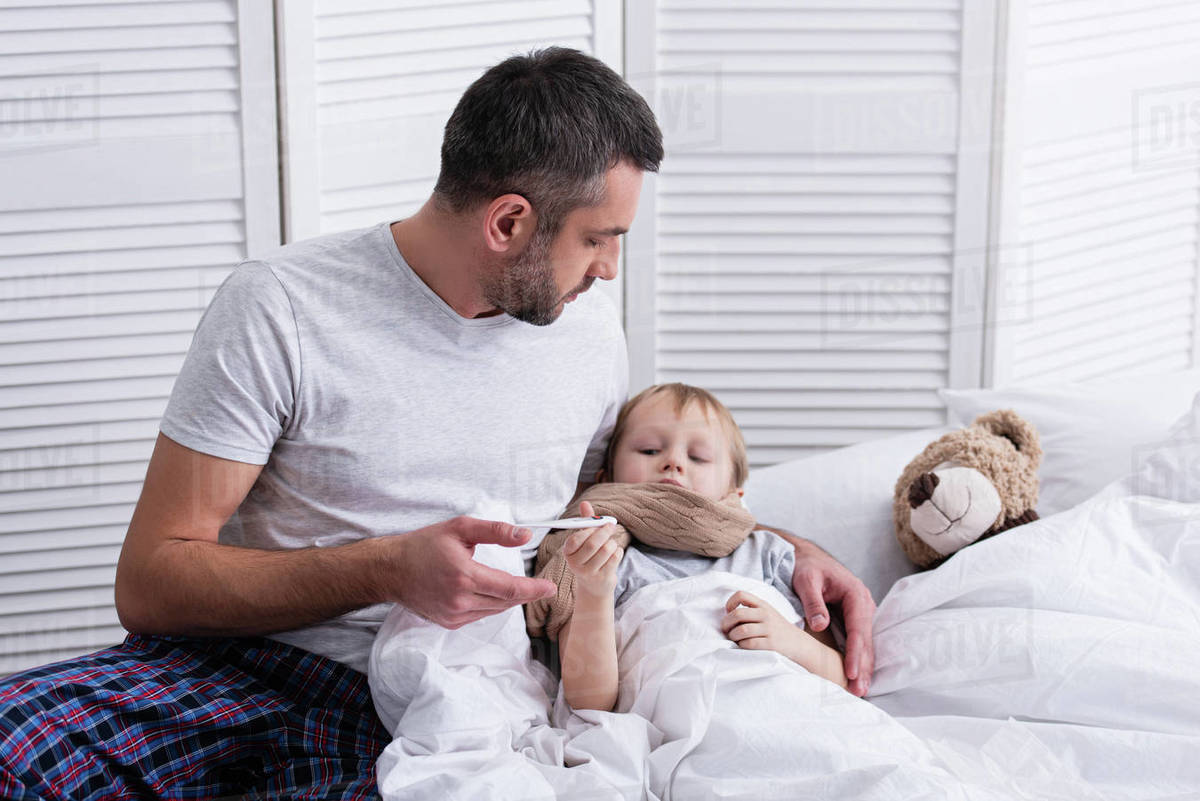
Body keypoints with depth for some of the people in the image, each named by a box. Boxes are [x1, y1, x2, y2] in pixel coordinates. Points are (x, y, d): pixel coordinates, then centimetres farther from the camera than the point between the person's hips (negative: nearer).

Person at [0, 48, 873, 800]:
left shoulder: (588, 327, 10)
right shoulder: (282, 308, -7)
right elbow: (152, 579, -9)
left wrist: (785, 548, 13)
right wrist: (388, 569, -22)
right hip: (249, 664, -3)